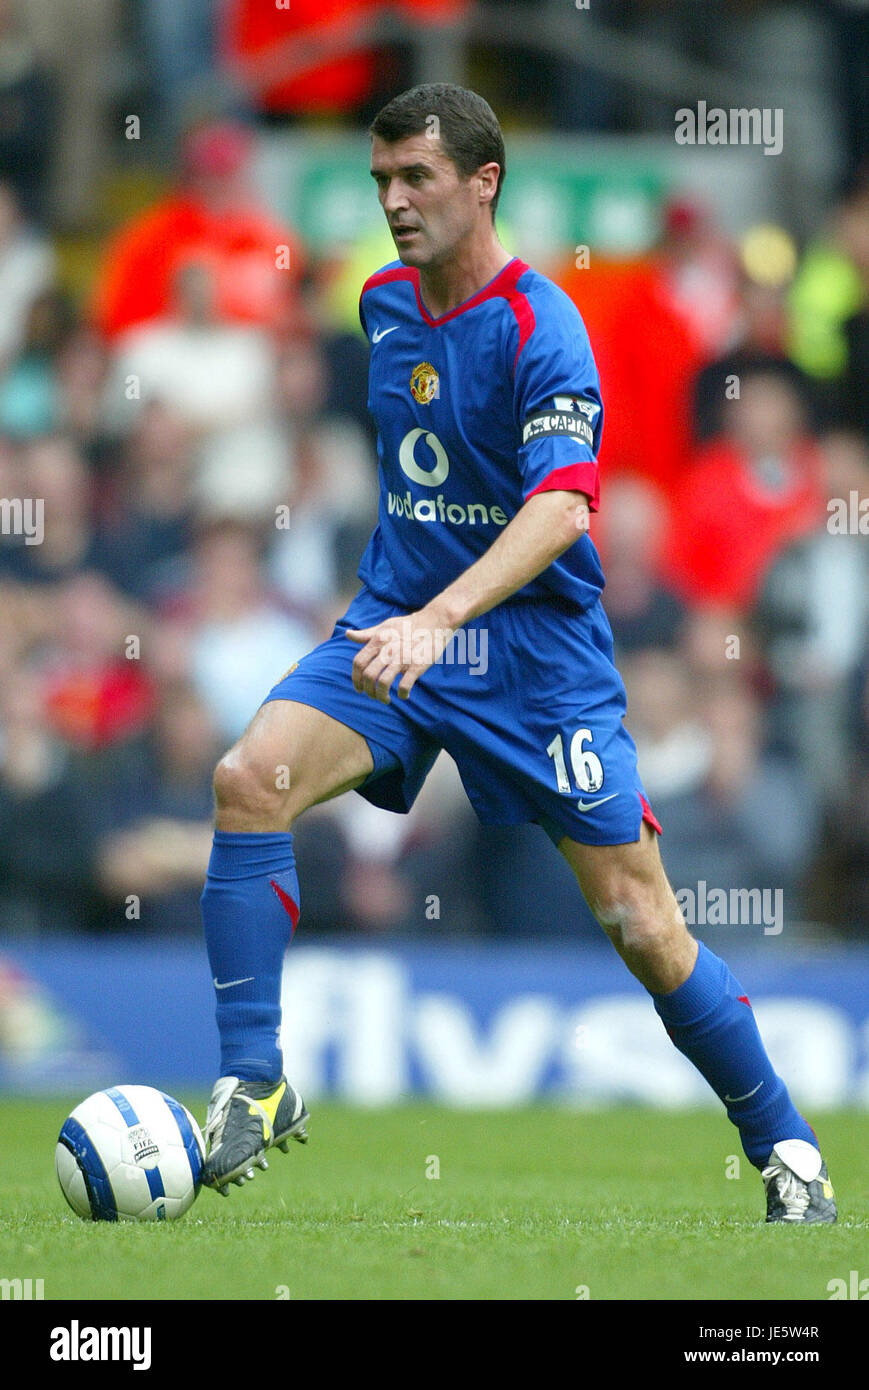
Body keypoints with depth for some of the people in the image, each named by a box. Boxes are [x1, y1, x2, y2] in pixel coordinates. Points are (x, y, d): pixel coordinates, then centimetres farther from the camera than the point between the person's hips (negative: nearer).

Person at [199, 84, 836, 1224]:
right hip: (395, 626, 5)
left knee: (639, 920, -3)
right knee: (250, 778, -22)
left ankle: (785, 1152, 15)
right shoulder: (385, 303, 7)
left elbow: (563, 503, -29)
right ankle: (254, 1087, -15)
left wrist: (439, 617, -42)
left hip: (535, 644, -5)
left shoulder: (543, 329, -15)